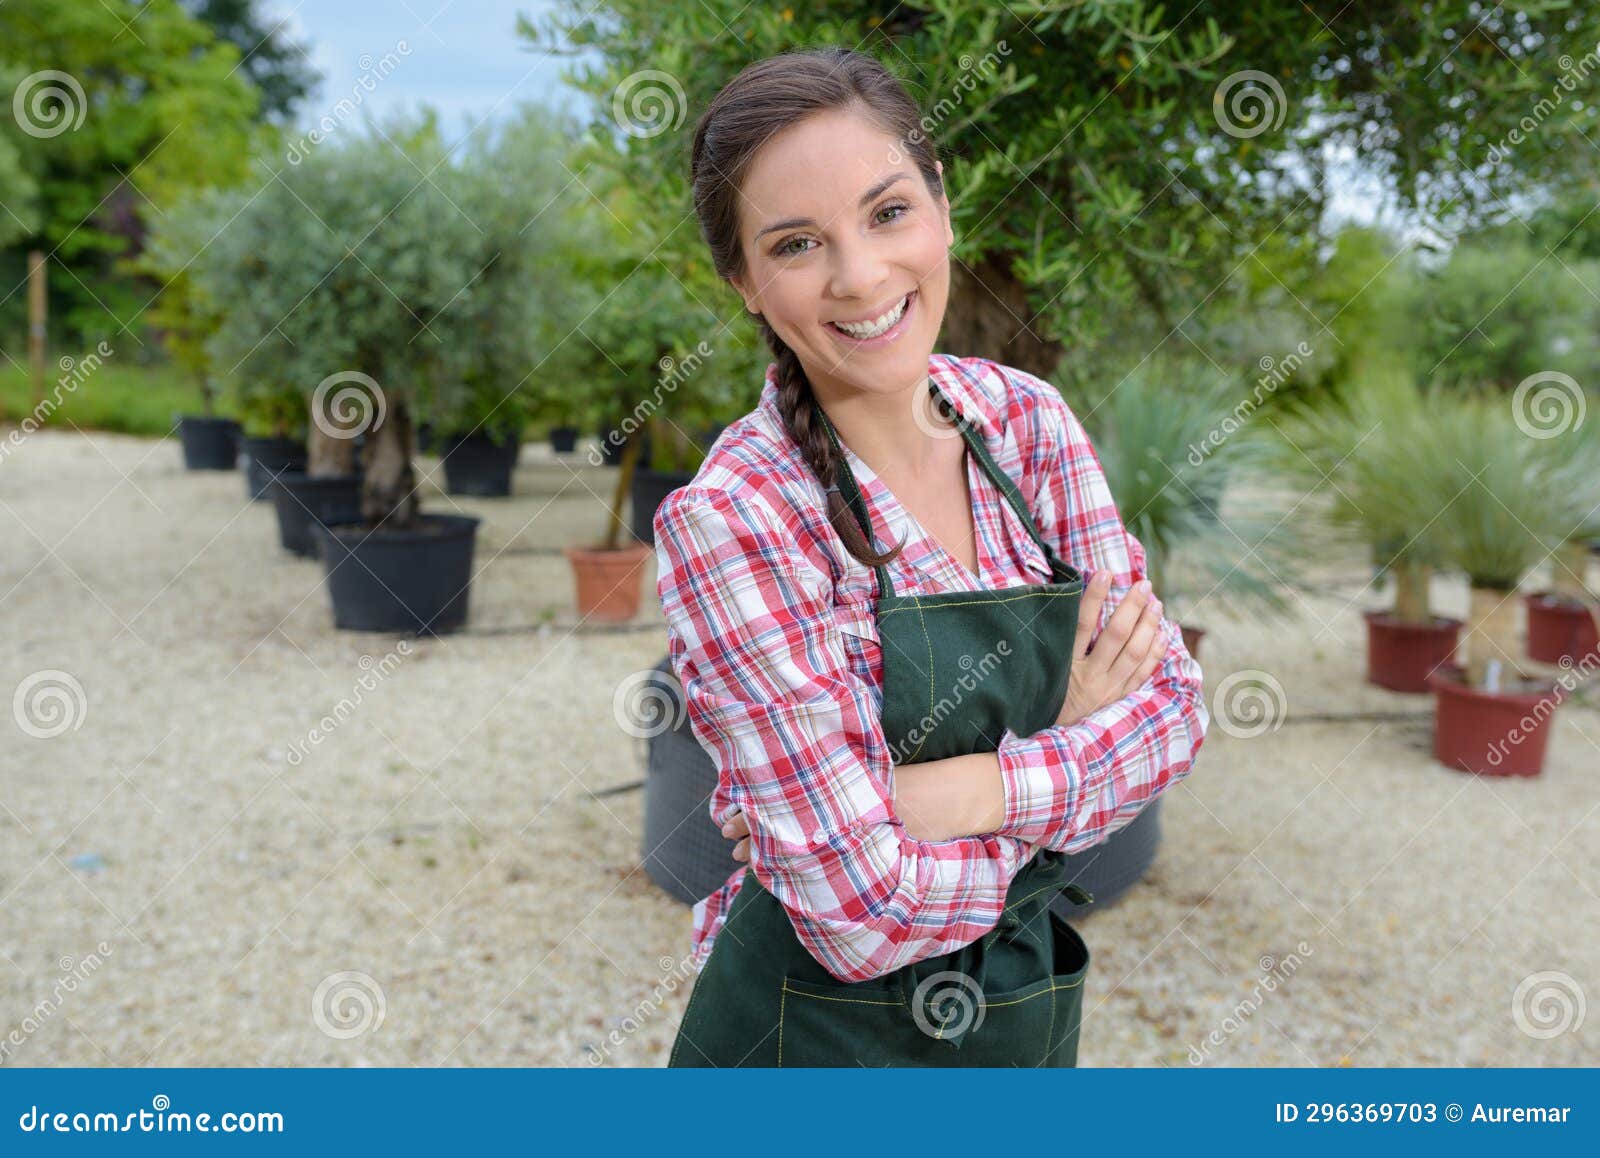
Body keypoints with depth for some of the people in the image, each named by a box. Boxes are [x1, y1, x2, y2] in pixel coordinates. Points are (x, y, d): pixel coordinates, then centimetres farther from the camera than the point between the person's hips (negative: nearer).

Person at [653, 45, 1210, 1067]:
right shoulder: (729, 520, -24)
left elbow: (1175, 704, -9)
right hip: (824, 1030, -5)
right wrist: (1075, 751, -14)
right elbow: (870, 916, -25)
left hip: (1026, 1005, 5)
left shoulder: (1027, 416, -8)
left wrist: (953, 793, -23)